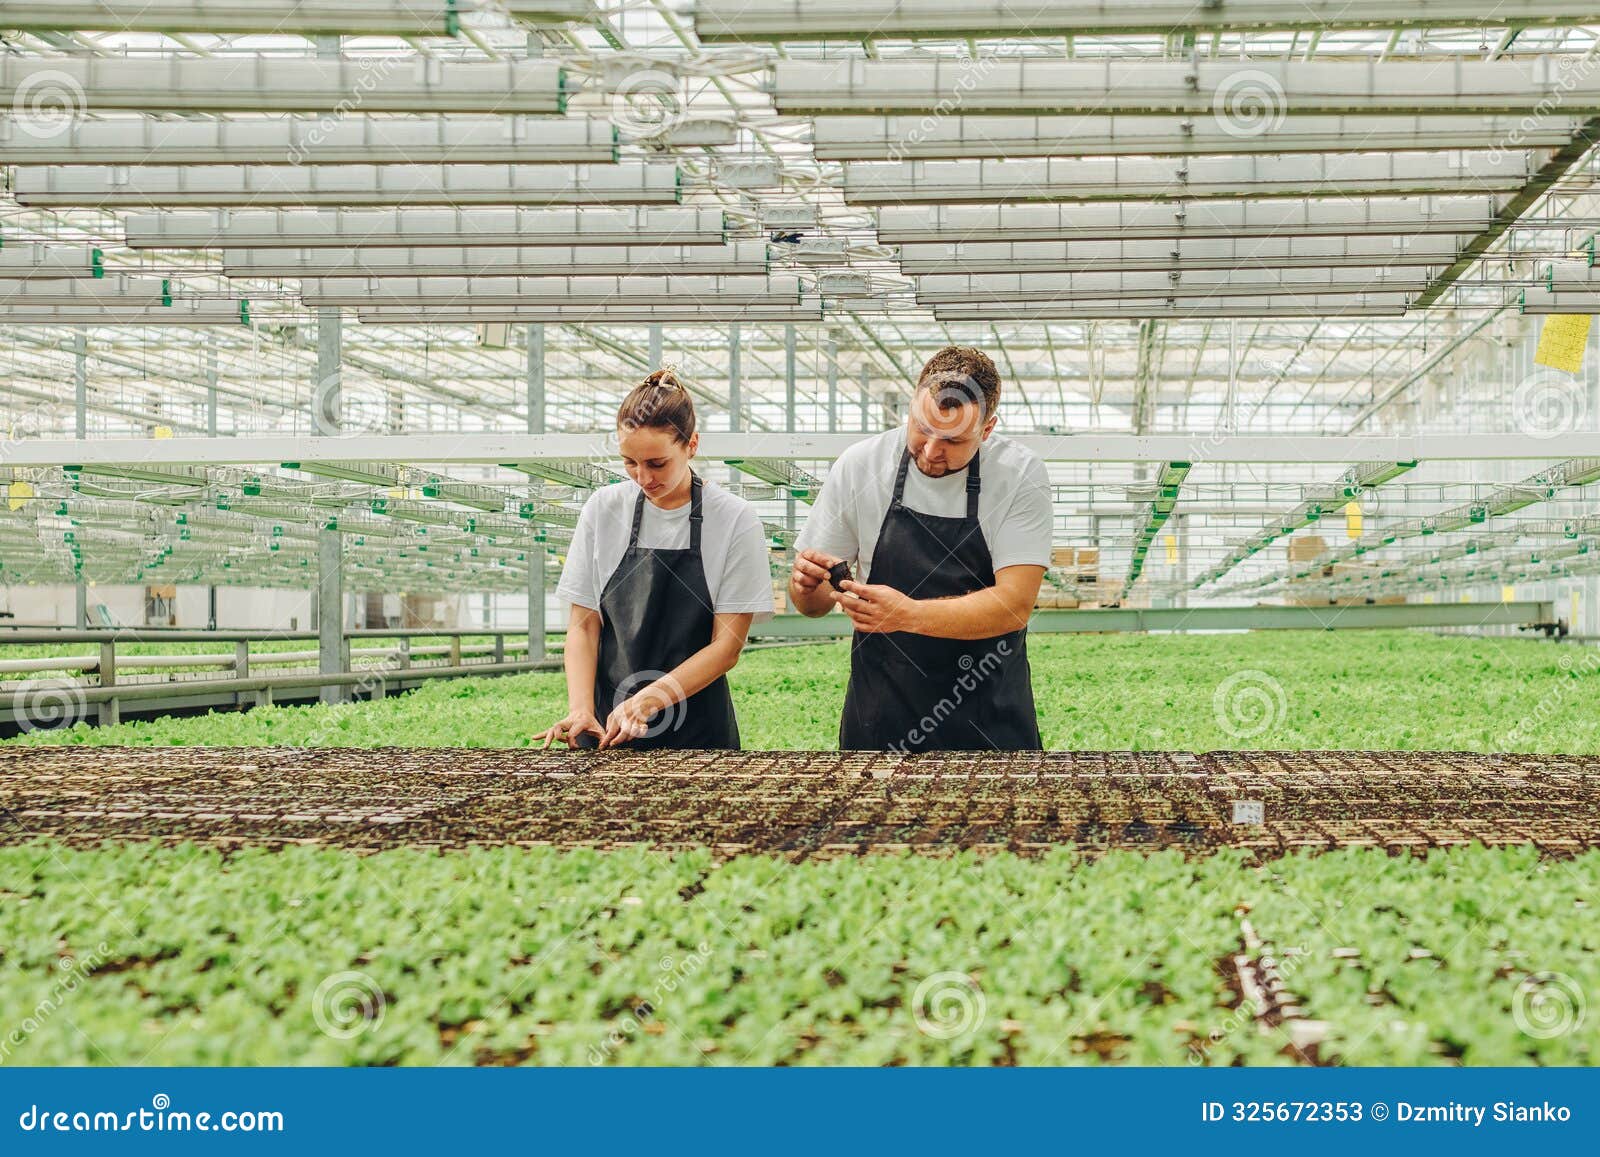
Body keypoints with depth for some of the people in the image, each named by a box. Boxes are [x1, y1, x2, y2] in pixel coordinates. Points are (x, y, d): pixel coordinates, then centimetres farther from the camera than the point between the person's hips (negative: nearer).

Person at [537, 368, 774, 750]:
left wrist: (647, 700, -21)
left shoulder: (735, 519, -8)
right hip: (607, 726, 2)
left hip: (696, 730, -2)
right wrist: (581, 708, -15)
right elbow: (583, 624, 2)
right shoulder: (603, 509, 0)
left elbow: (727, 645, -9)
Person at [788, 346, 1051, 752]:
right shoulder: (859, 466, -6)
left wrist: (909, 614, -31)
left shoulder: (1020, 475, -11)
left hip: (990, 719, -1)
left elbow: (1014, 604, -18)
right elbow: (812, 602, 2)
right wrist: (808, 585, -21)